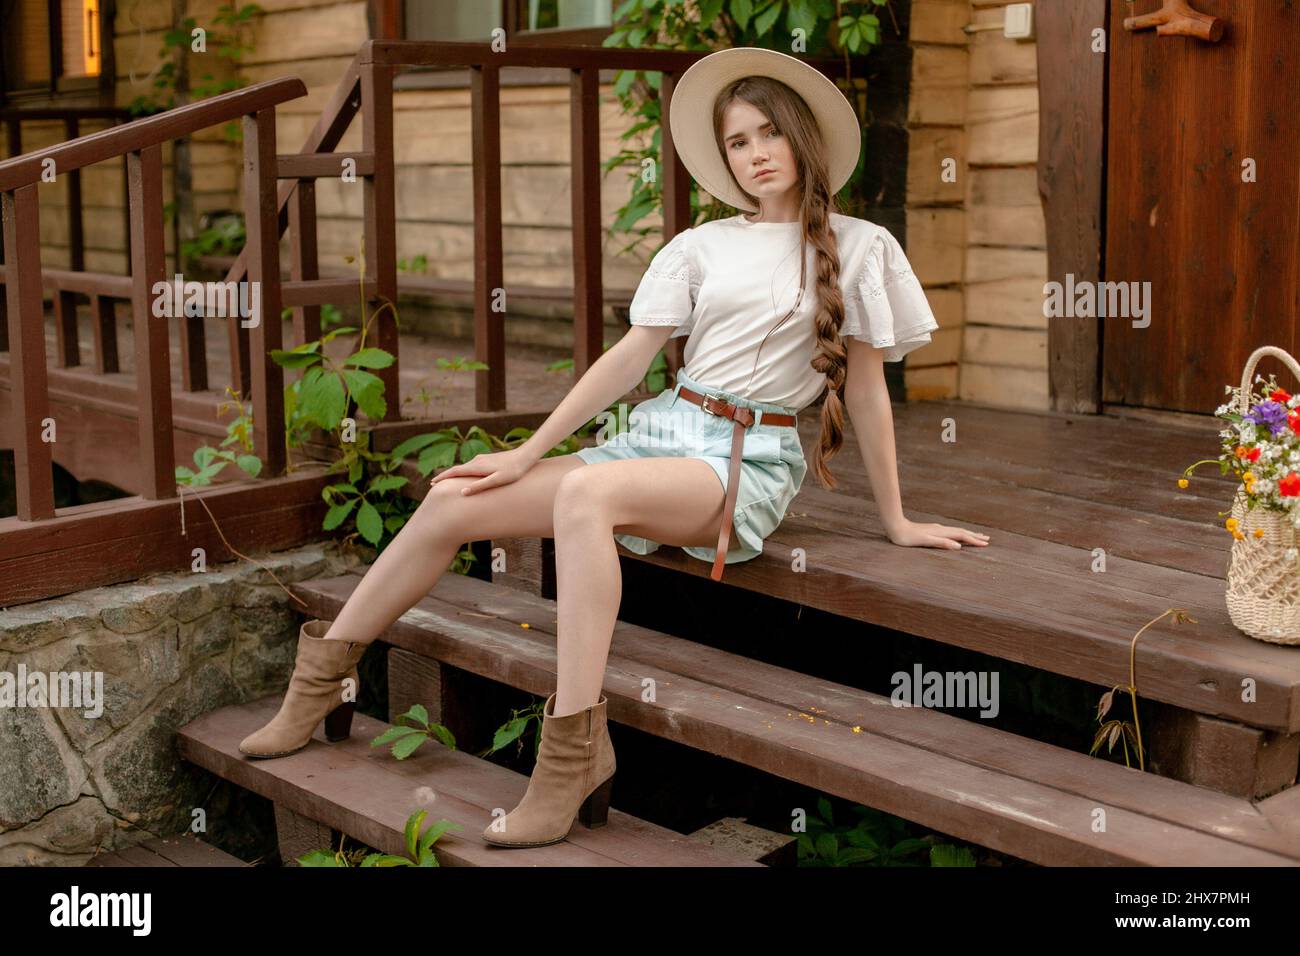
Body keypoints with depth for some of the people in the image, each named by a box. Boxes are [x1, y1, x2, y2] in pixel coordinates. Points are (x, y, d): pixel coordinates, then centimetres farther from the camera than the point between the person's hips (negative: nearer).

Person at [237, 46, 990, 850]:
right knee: (452, 503, -10)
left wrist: (897, 521, 6)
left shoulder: (857, 248, 2)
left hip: (751, 461, -5)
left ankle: (576, 751, -38)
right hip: (662, 431, 5)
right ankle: (322, 684, 4)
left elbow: (867, 385, 5)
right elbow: (631, 357, 7)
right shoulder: (700, 246, 11)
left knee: (586, 492, -37)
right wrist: (527, 454, 1)